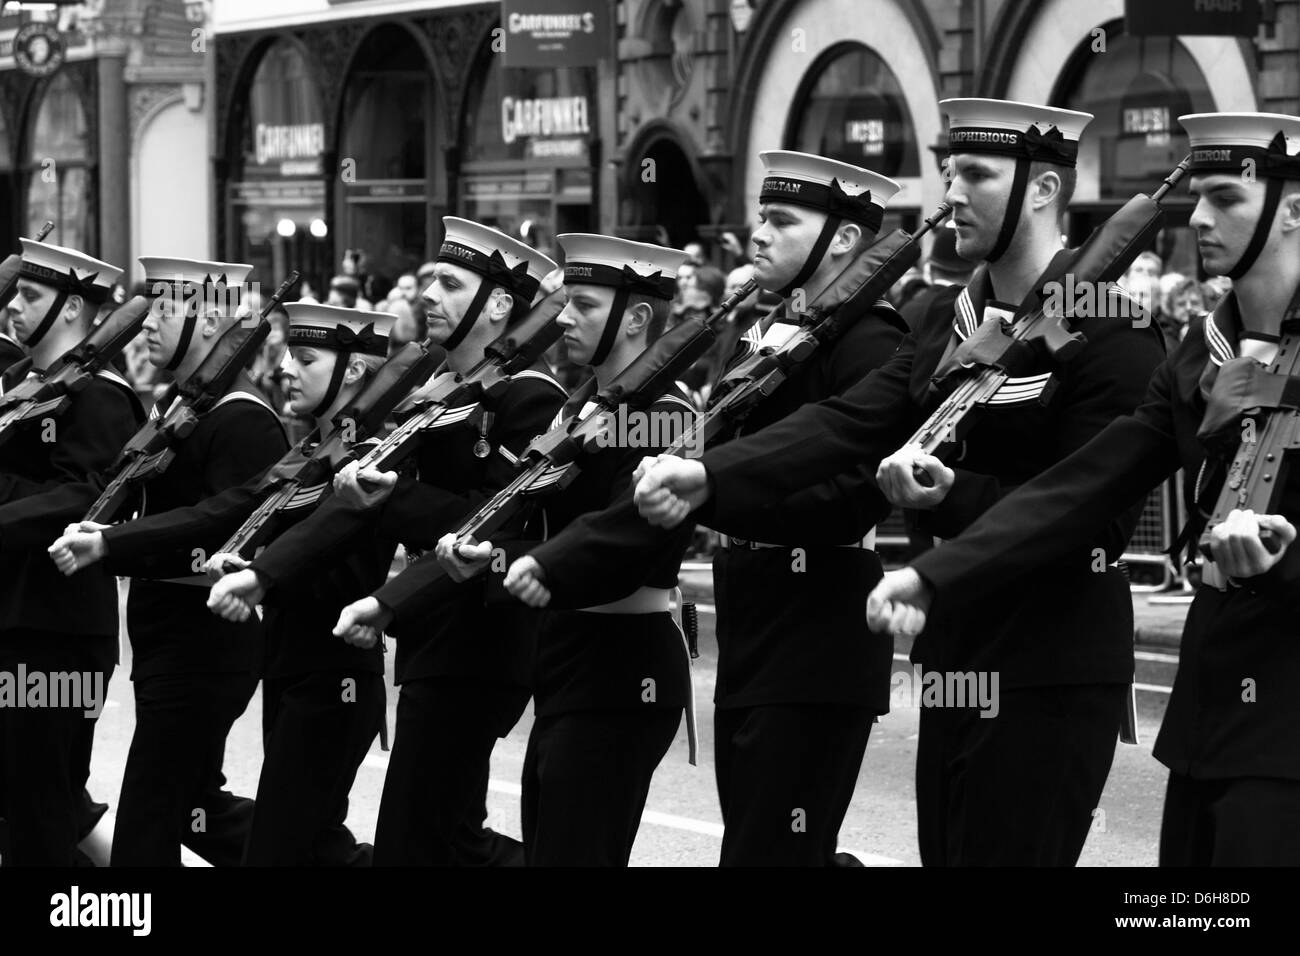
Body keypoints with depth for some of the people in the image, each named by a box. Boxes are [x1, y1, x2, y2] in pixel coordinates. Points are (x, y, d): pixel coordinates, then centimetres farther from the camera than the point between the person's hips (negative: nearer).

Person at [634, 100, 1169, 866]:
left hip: (1051, 680, -8)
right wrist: (709, 476, -15)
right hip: (957, 661, 8)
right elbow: (850, 423, -1)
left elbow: (1100, 520, -17)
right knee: (947, 852, 14)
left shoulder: (1110, 328, -13)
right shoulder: (952, 320, 11)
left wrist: (954, 497, -29)